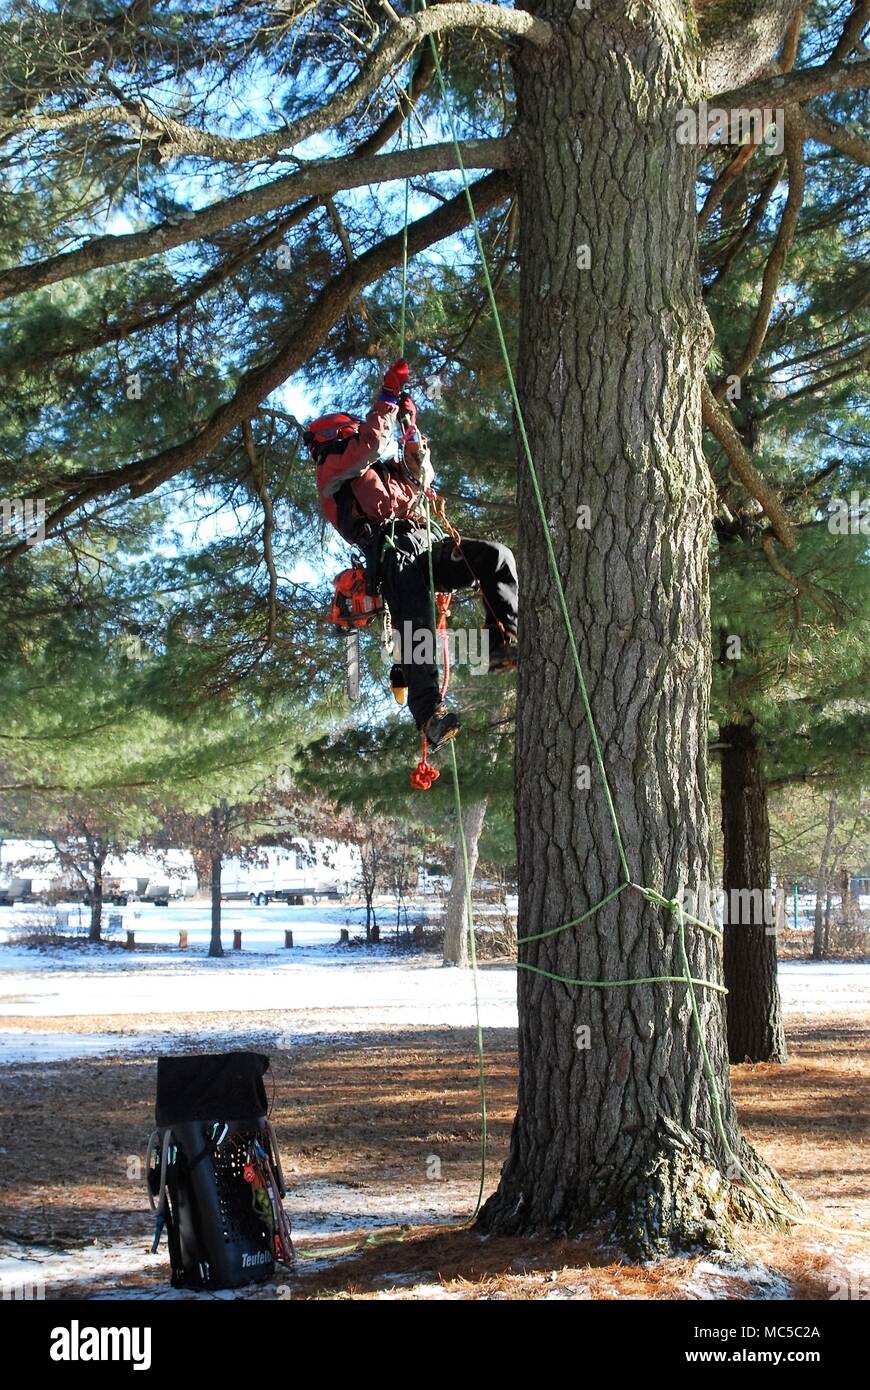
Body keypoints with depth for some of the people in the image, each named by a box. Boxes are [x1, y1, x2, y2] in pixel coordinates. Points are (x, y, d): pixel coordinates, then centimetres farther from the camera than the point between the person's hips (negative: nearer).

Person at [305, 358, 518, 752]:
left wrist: (409, 426, 29)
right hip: (392, 551, -7)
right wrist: (390, 393, 3)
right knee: (416, 630, -28)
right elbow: (370, 443, -3)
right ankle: (430, 715, -39)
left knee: (497, 557, -13)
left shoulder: (381, 469, 39)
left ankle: (502, 643, -19)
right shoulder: (333, 468, 15)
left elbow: (421, 477, 36)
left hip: (424, 549, 8)